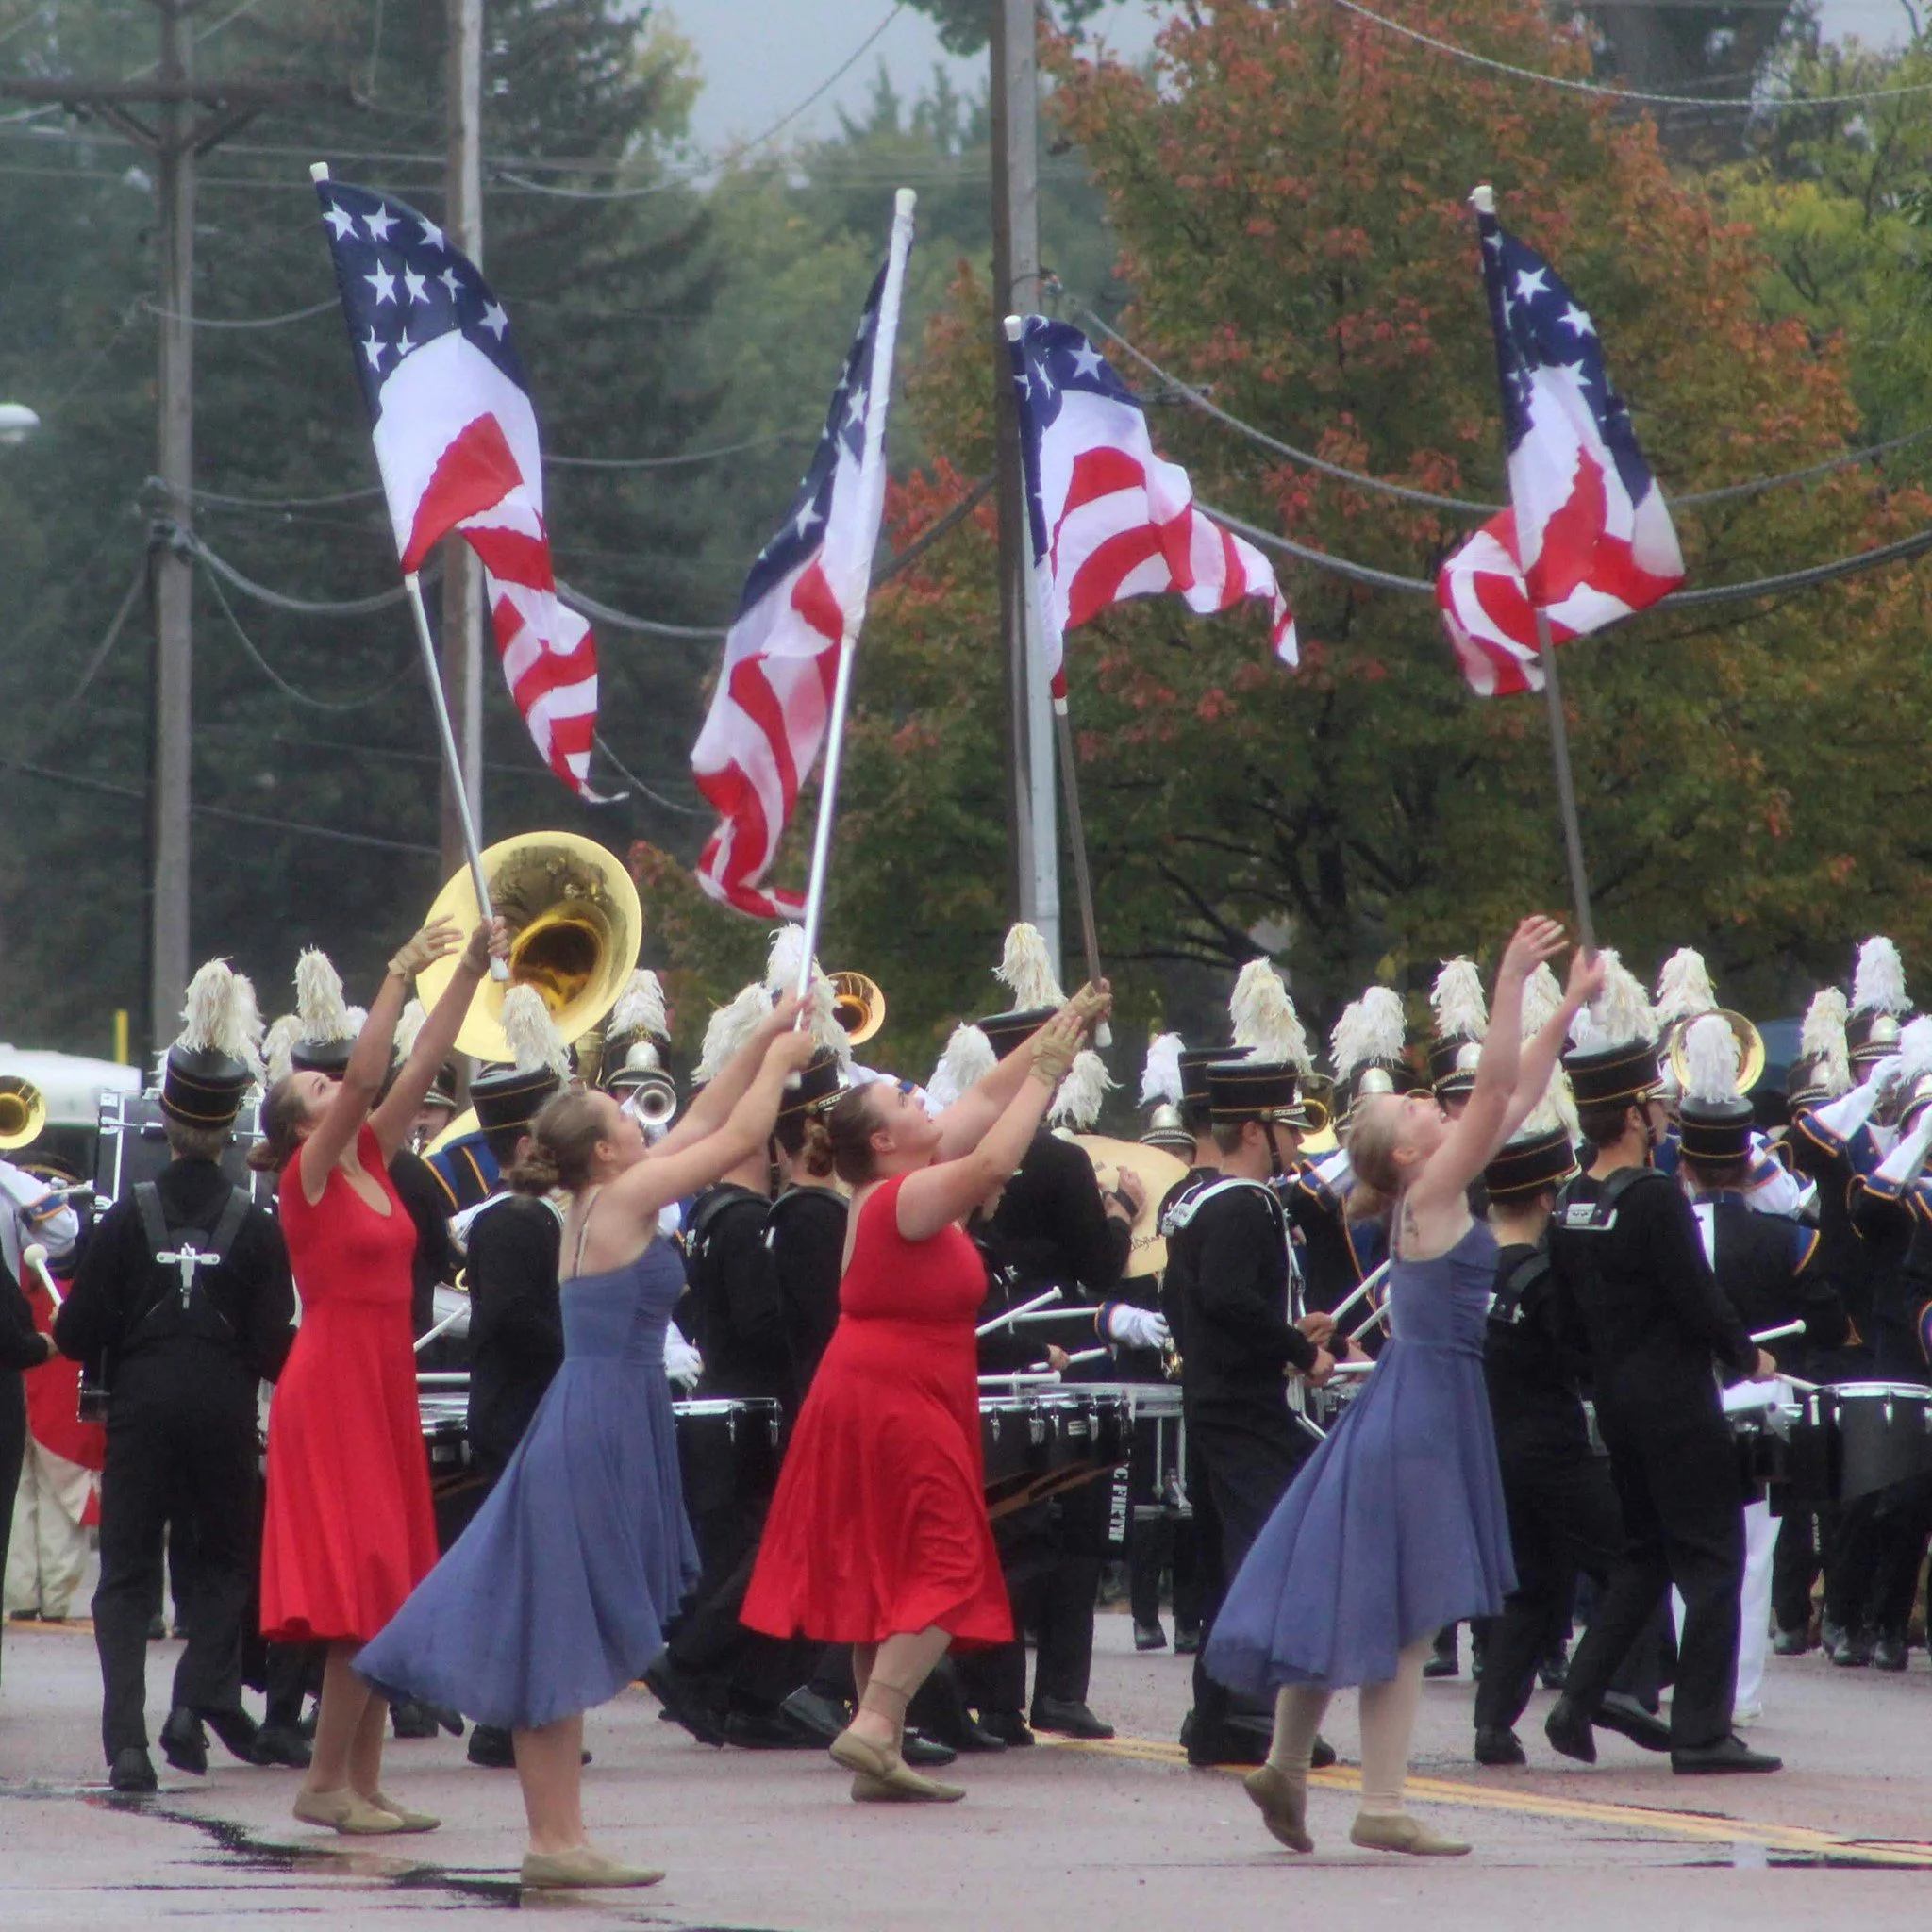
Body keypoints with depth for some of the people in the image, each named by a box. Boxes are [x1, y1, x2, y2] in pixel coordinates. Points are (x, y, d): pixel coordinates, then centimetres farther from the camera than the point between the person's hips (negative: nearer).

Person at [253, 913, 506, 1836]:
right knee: (365, 1588, -11)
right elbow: (367, 1074, -19)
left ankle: (362, 1780, 9)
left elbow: (422, 1065, 9)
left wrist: (471, 972, 3)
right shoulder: (309, 1175, -7)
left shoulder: (373, 1161, 12)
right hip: (332, 1385, -8)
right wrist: (401, 977, -19)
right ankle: (328, 1782, -9)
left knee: (386, 1595, 7)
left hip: (384, 1384, 8)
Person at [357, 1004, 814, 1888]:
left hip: (584, 1434, 9)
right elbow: (738, 1137, -10)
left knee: (564, 1645, 8)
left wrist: (764, 1040, 20)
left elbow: (703, 1122, 20)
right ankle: (557, 1840, -3)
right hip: (603, 1438, -9)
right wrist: (780, 1060, 5)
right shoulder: (624, 1199, -12)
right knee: (568, 1642, -6)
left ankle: (556, 1838, 11)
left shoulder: (596, 1205, 12)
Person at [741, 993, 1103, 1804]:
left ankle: (878, 1757, 9)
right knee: (947, 1563, -10)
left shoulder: (909, 1175, 8)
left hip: (864, 1396, 10)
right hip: (899, 1402, -10)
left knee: (887, 1574, 9)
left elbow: (988, 1096, 14)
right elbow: (995, 1160, -29)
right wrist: (1047, 1073, -19)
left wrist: (1061, 1030, 9)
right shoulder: (905, 1197, -17)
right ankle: (875, 1723, -20)